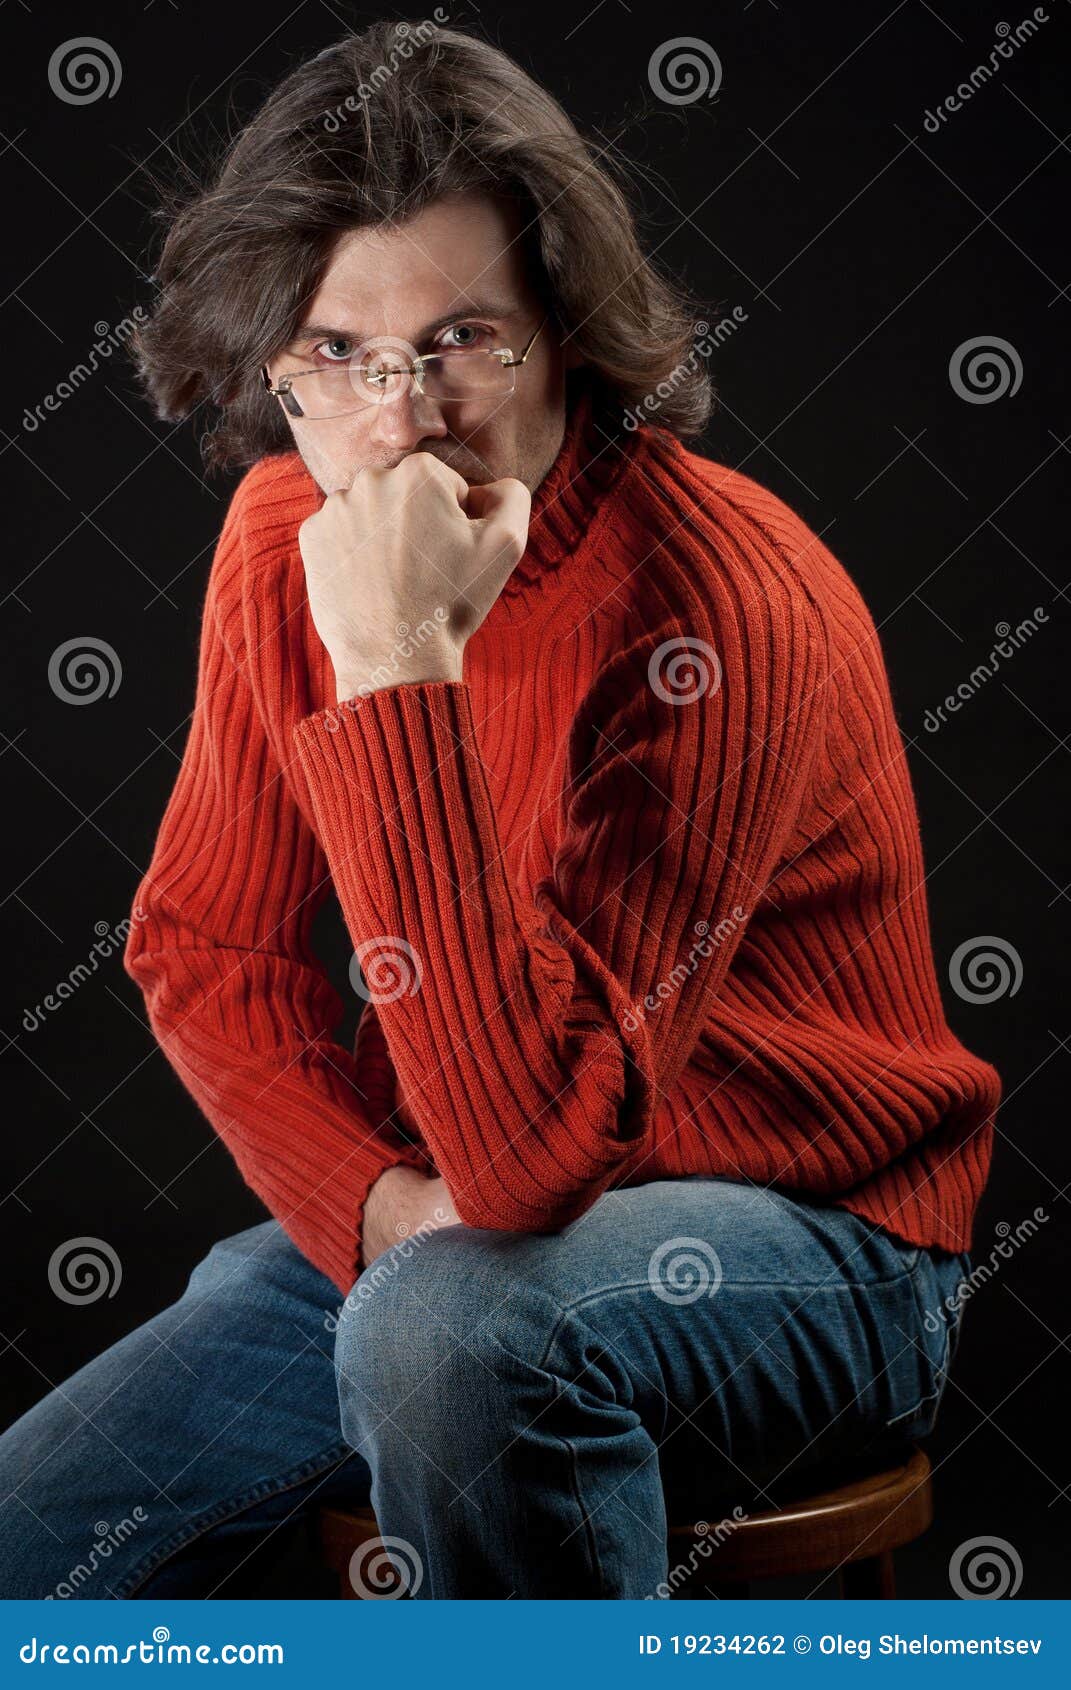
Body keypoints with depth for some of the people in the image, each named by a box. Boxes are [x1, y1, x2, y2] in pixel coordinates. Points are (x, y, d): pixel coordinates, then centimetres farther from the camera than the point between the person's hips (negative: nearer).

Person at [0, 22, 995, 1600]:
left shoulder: (724, 607, -27)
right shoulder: (281, 535, -5)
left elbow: (527, 1147, -35)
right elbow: (206, 950, 5)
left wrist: (397, 671, -39)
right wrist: (375, 1200, -13)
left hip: (800, 1240, -5)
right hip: (421, 1216, 6)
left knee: (452, 1329, -37)